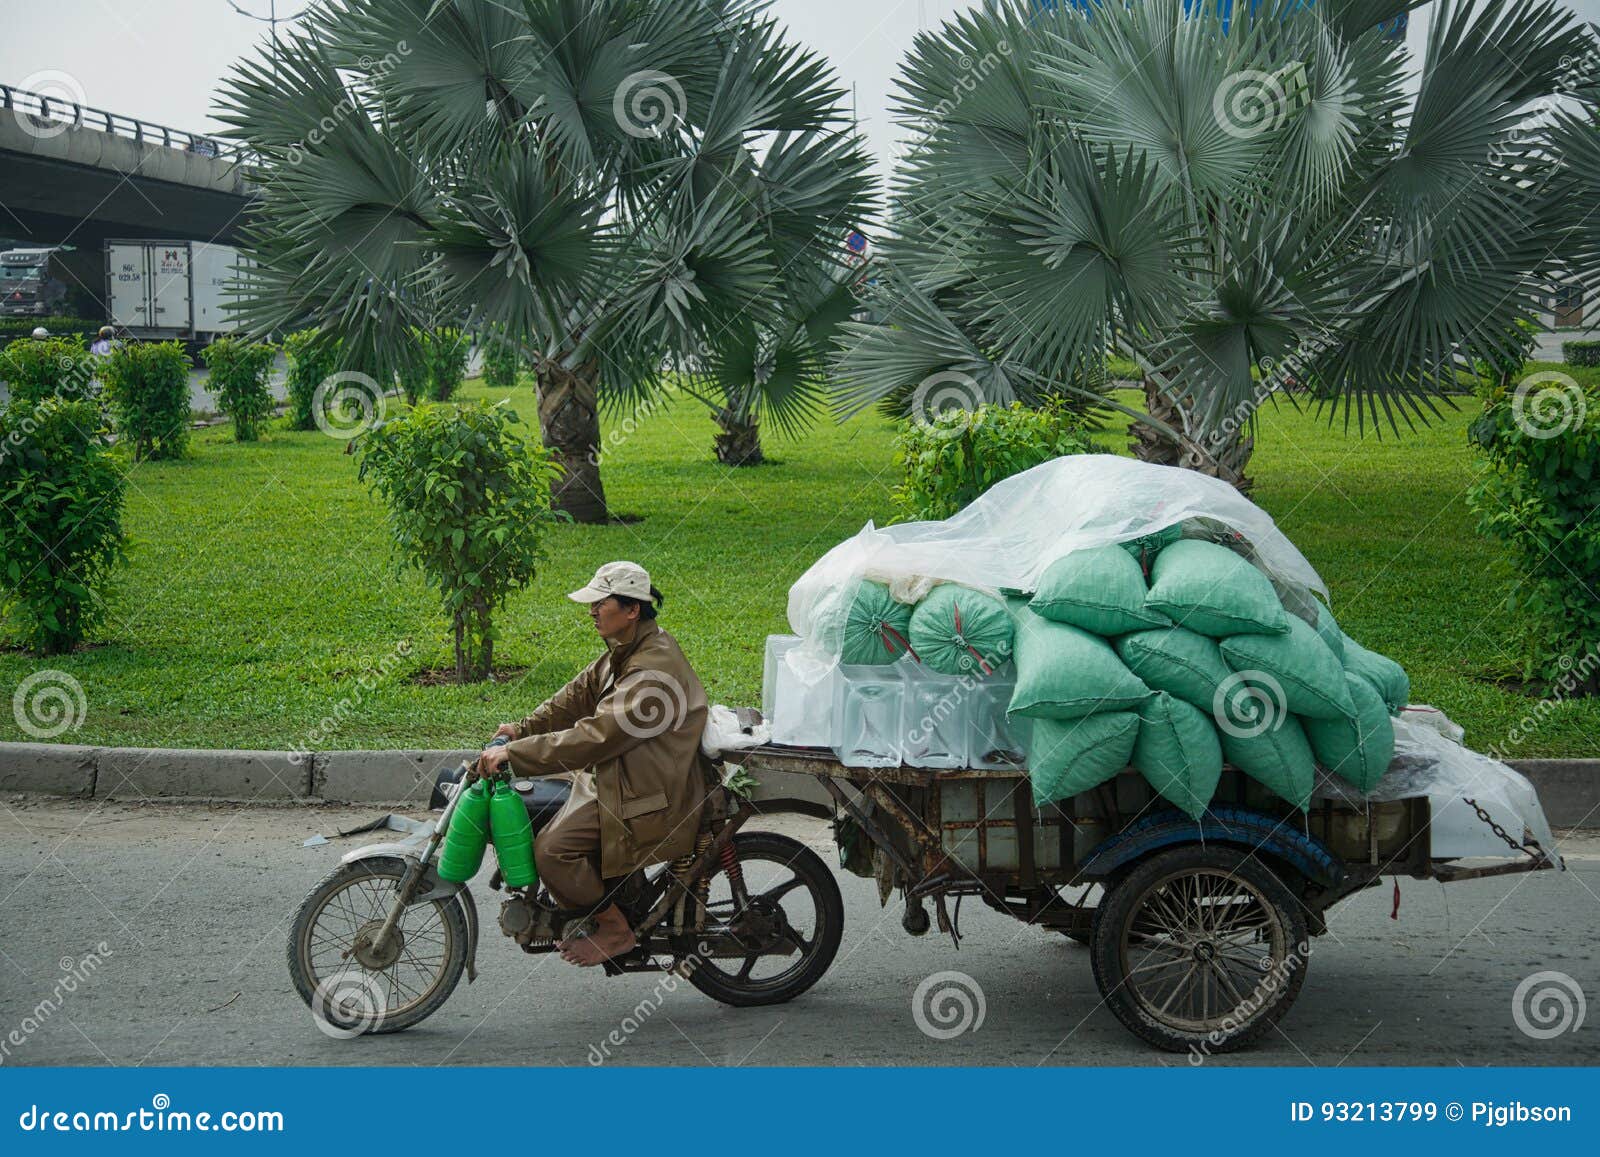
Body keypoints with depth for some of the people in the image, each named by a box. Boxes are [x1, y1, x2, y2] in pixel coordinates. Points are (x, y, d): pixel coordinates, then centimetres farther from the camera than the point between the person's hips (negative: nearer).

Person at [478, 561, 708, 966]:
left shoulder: (654, 671, -25)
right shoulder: (625, 652, 8)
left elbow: (594, 738, -30)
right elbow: (579, 696, 16)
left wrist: (514, 754, -29)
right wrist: (523, 730, 3)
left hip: (649, 797, -11)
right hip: (616, 775, 11)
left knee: (552, 848, -20)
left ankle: (615, 929, -3)